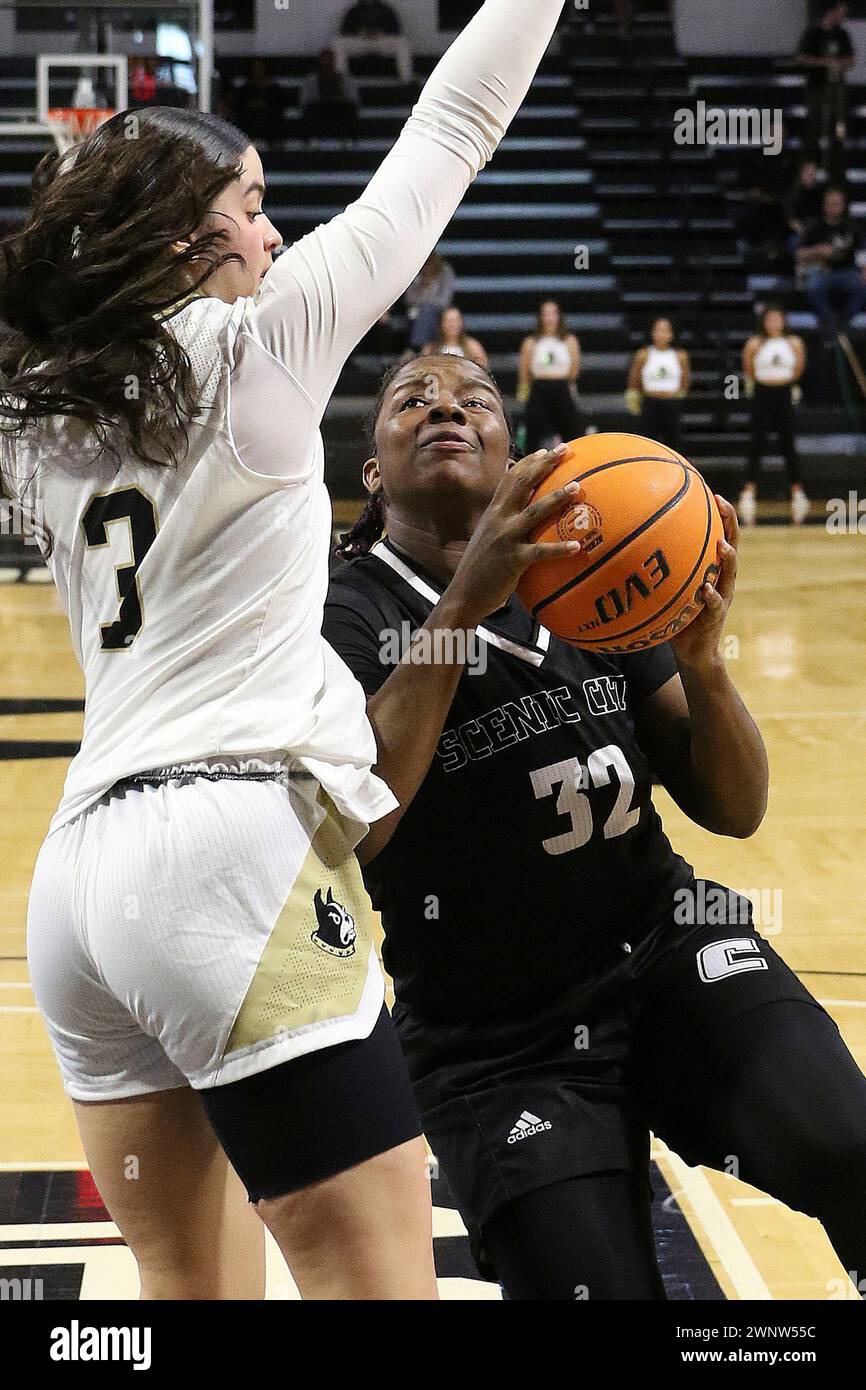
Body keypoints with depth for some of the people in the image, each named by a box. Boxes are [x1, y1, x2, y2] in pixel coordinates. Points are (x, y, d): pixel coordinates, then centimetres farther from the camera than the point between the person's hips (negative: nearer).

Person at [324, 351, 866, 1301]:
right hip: (499, 1043, -2)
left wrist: (701, 662, -15)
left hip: (667, 947, 2)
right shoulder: (348, 616, -7)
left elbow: (733, 811, 5)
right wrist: (466, 603, -31)